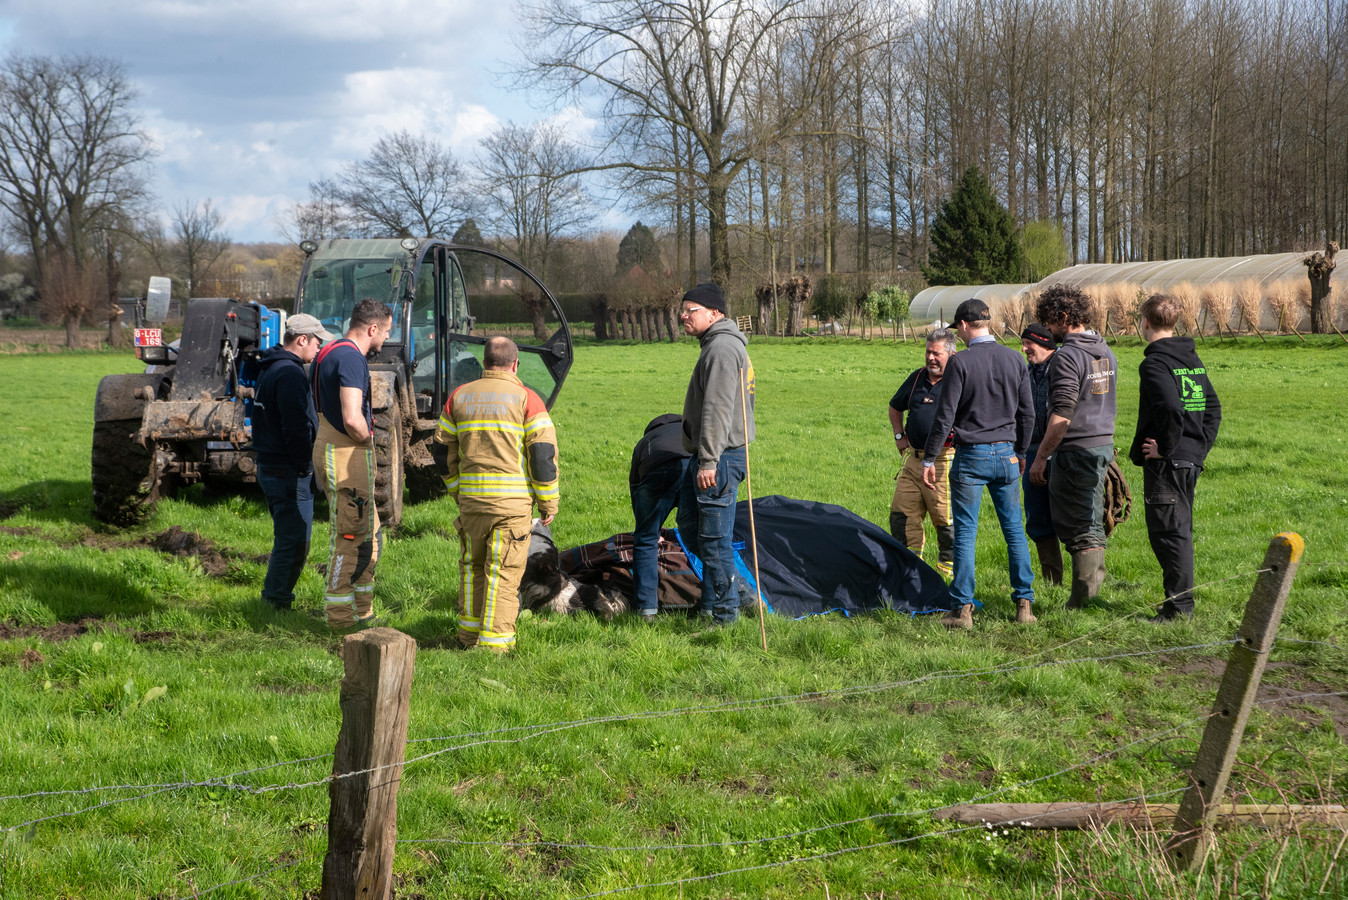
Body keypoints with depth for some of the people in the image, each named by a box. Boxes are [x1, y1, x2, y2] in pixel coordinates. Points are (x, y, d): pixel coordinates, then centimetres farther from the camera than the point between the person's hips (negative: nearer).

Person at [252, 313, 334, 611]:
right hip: (289, 473, -11)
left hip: (269, 468, 11)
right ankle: (277, 603, -2)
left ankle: (273, 597, 23)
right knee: (294, 542, -5)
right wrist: (306, 466, -15)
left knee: (287, 539, 18)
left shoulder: (270, 370, 17)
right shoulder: (290, 374, -17)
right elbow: (297, 428, -23)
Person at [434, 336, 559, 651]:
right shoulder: (526, 398, -2)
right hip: (513, 498, -4)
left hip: (471, 496, 4)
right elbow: (544, 453, -7)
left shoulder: (459, 396, 10)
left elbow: (443, 451, 14)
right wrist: (548, 502, 1)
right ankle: (494, 639, -1)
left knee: (472, 564, 18)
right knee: (503, 571, -1)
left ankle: (470, 632, 24)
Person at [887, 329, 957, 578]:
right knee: (901, 515, 8)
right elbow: (895, 407, 29)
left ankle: (947, 571, 10)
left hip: (944, 461, -7)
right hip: (914, 460, 7)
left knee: (946, 519, -3)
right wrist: (899, 435, 20)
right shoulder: (917, 378, 13)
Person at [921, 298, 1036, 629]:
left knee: (965, 533, 0)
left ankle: (962, 609, 0)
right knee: (1014, 530, 10)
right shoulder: (1014, 359, 5)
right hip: (1006, 454, 4)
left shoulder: (960, 362, -11)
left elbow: (944, 415, -11)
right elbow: (1027, 412, 11)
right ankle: (1024, 603, 11)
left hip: (971, 456, -4)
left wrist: (929, 459, -4)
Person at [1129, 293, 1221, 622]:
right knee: (1180, 531, 16)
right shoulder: (1193, 359, 13)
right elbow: (1213, 407, 16)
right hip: (1192, 460, 9)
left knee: (1167, 533, -4)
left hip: (1165, 463, -9)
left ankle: (1179, 605, -3)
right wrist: (1201, 446, 14)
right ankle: (1183, 600, 23)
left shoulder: (1155, 363, -15)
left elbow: (1171, 409, -28)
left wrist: (1165, 448, -17)